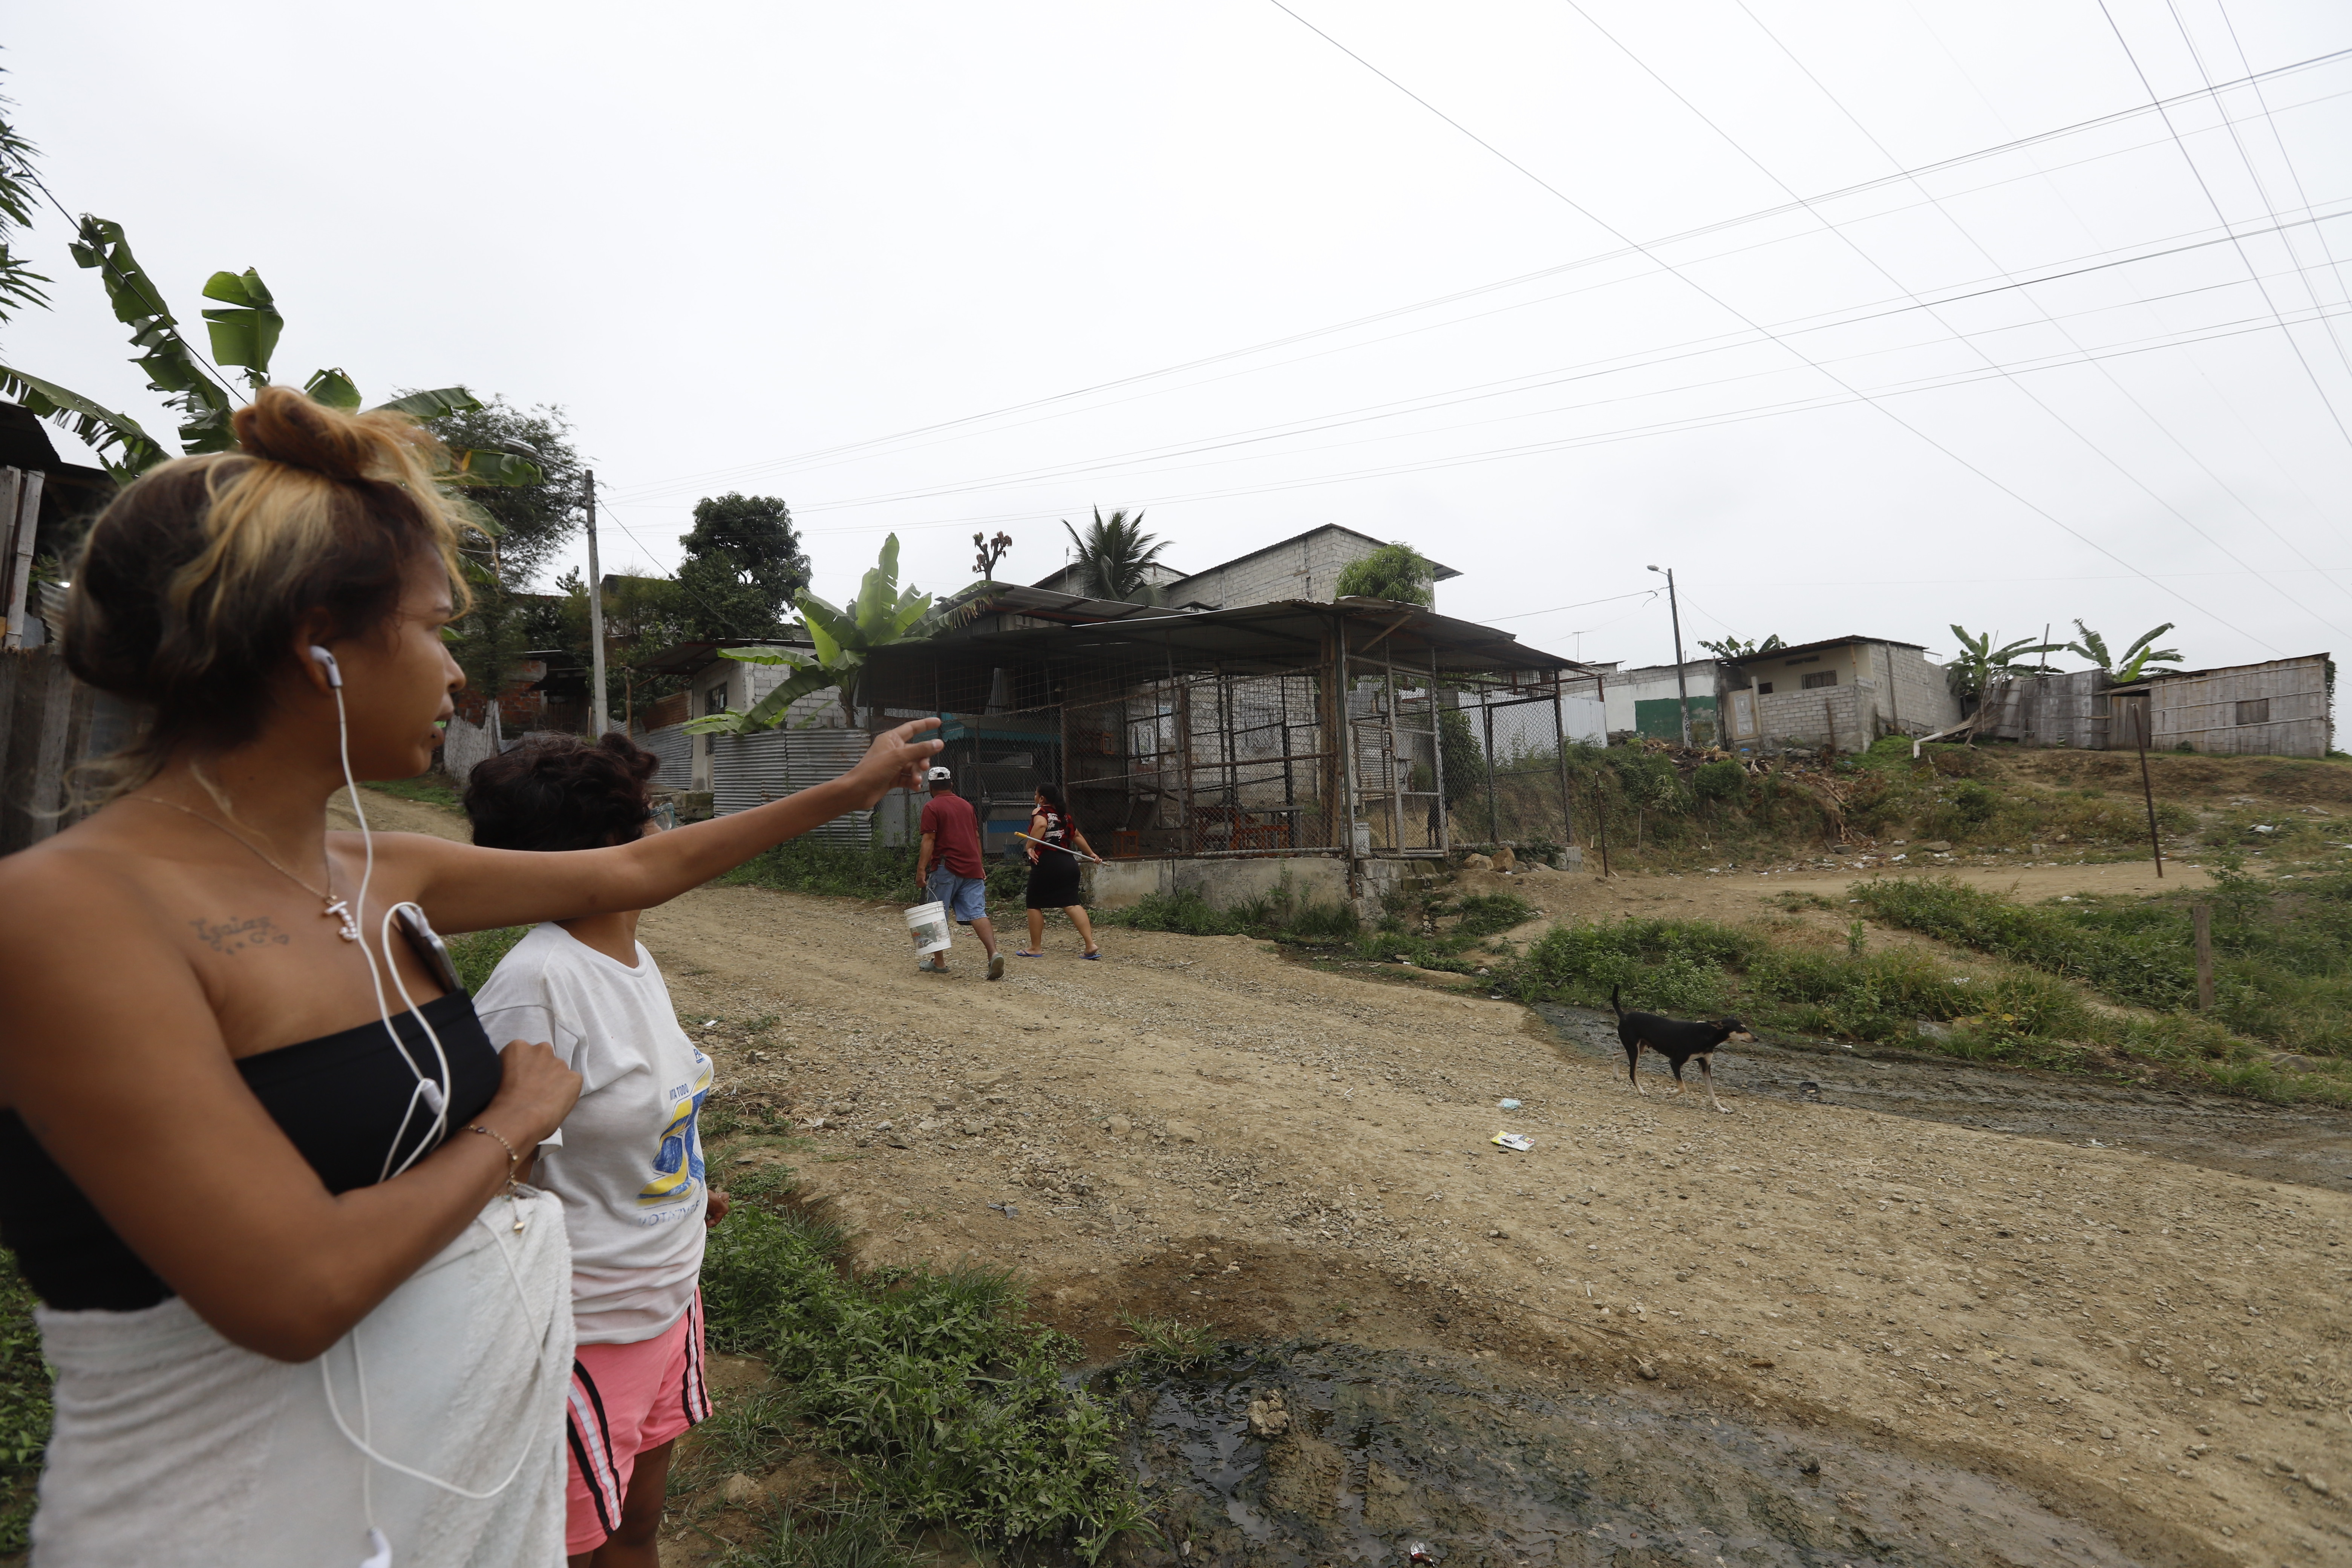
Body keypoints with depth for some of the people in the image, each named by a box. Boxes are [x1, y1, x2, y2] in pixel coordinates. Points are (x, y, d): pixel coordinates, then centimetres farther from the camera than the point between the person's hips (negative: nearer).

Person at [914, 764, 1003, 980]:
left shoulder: (932, 807, -2)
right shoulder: (967, 805, 17)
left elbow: (929, 840, -10)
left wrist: (921, 869, -12)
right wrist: (980, 866, 29)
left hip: (946, 868, -5)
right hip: (973, 868, 5)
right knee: (978, 913, -4)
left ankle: (939, 962, 17)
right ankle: (994, 953, -23)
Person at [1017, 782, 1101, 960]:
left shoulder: (1041, 812, -3)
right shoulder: (1065, 815, 17)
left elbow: (1041, 825, -27)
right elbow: (1077, 835, 28)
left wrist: (1030, 847, -22)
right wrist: (1091, 854, 39)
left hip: (1045, 864, -6)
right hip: (1068, 864, 6)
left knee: (1035, 905, 9)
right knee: (1072, 904, 1)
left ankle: (1036, 948, 16)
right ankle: (1091, 945, -12)